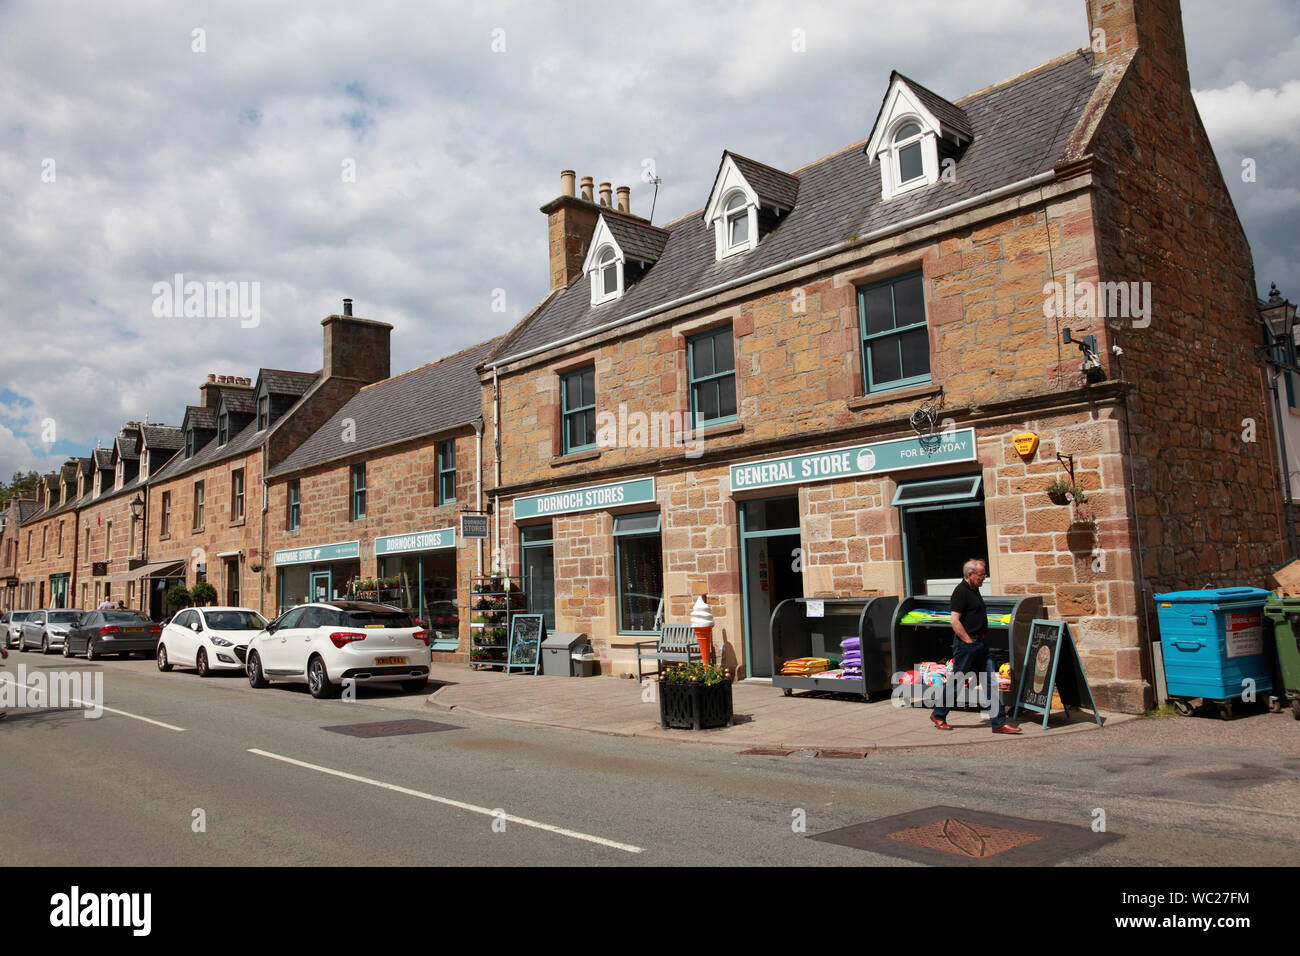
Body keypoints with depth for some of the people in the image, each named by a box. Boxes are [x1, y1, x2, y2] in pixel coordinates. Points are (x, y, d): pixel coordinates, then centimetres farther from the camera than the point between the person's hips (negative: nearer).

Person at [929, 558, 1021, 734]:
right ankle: (938, 715, 16)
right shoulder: (961, 591, -15)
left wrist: (981, 641, 18)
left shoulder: (974, 590, 15)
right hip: (966, 643, -9)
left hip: (980, 644, 9)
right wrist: (969, 641, -17)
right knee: (956, 681, 2)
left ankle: (999, 723, 8)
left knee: (991, 683, 6)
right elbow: (955, 621, -20)